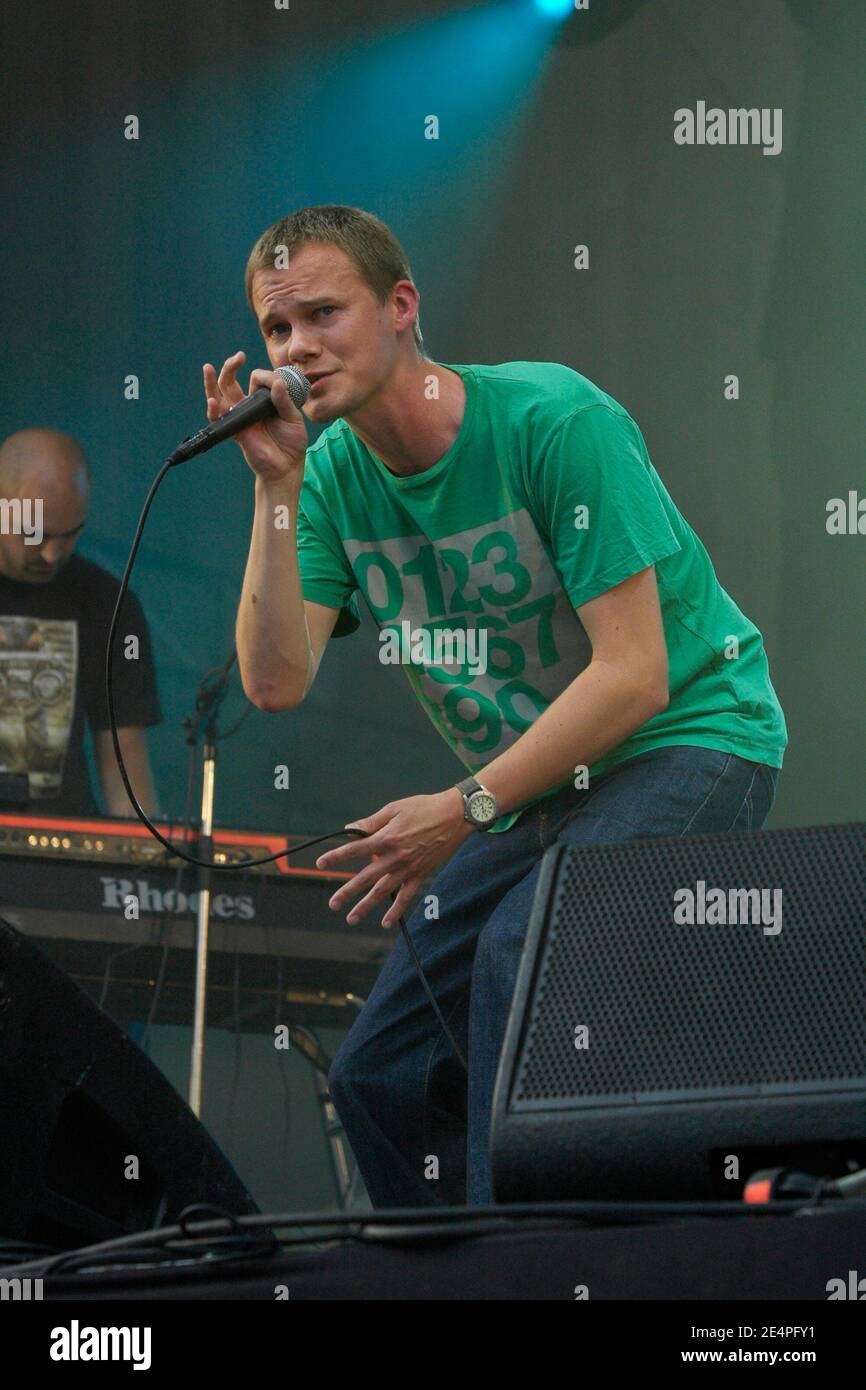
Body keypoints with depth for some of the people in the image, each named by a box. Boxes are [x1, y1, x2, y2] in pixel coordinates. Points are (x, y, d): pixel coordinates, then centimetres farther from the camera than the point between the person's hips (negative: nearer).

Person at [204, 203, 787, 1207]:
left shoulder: (554, 421, -20)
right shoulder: (333, 473, -1)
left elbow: (634, 676, -23)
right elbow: (275, 681, -12)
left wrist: (464, 810, -25)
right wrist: (277, 488, -19)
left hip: (689, 743, -7)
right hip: (534, 788, 8)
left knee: (523, 953, -33)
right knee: (378, 1077, 4)